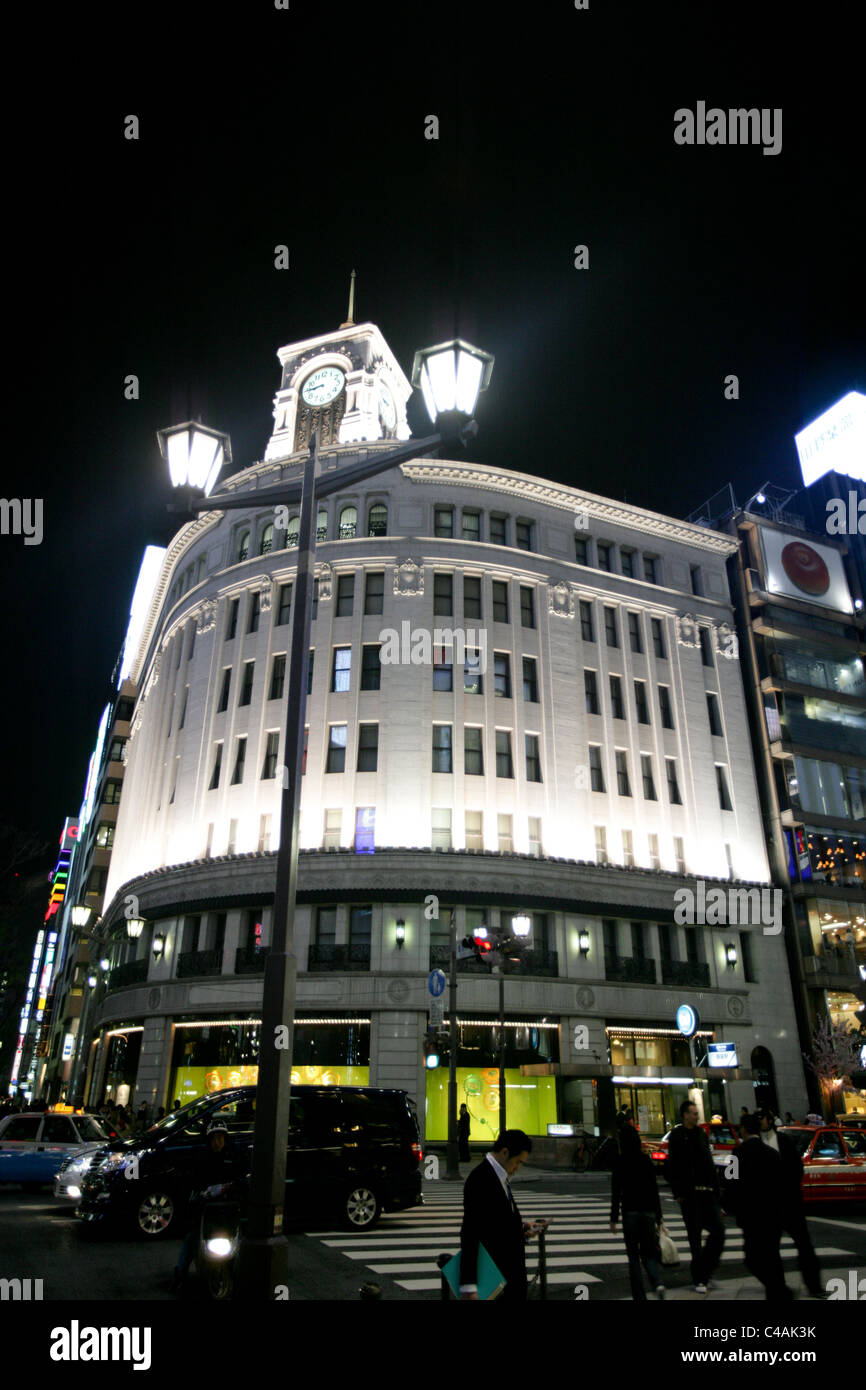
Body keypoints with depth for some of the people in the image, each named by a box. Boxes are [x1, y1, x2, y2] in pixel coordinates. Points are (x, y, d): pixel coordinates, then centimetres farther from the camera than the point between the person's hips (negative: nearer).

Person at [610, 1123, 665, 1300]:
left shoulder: (620, 1163, -8)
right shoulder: (647, 1160, 2)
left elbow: (616, 1192, -8)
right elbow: (654, 1190, 6)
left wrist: (613, 1219, -2)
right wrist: (658, 1216, 14)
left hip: (630, 1212, -3)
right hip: (648, 1211, 3)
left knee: (633, 1256, 8)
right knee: (648, 1253, 13)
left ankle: (640, 1297, 5)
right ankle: (658, 1283, -12)